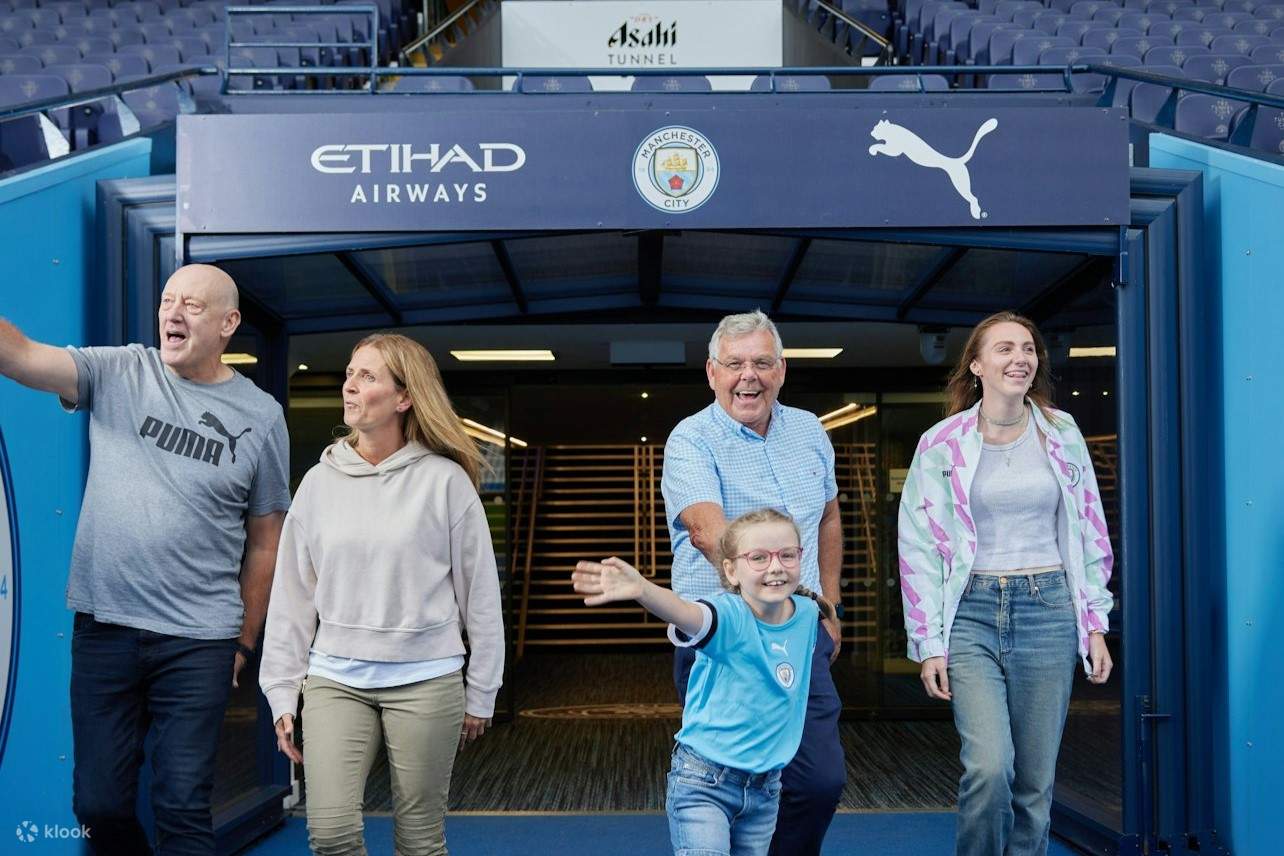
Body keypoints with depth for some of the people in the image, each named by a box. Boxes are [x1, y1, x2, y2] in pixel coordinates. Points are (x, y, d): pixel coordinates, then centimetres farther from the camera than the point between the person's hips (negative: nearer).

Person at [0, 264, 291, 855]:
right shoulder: (117, 372, 4)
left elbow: (264, 540, 6)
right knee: (98, 803, 9)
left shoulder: (260, 416, 1)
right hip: (102, 628, 2)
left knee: (182, 807, 0)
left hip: (198, 641, -1)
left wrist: (243, 643, 6)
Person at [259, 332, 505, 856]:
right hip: (335, 679, 2)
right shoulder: (319, 481, 5)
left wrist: (480, 695, 2)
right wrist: (282, 695, 5)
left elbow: (480, 593, 0)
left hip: (425, 681, -2)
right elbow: (291, 597, 8)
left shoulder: (445, 480, -4)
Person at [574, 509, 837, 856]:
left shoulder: (807, 614, -3)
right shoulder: (729, 615, -20)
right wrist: (641, 589, -64)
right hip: (703, 781, -5)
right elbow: (684, 613, -45)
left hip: (765, 788, 5)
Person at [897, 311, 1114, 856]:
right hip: (972, 612, -2)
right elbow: (918, 549, 1)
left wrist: (1096, 625, 6)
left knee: (1035, 781, 5)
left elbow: (1090, 534, 12)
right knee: (989, 768, -16)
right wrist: (929, 645, -3)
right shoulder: (942, 444, 0)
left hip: (1047, 610, 2)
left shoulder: (1062, 434, 7)